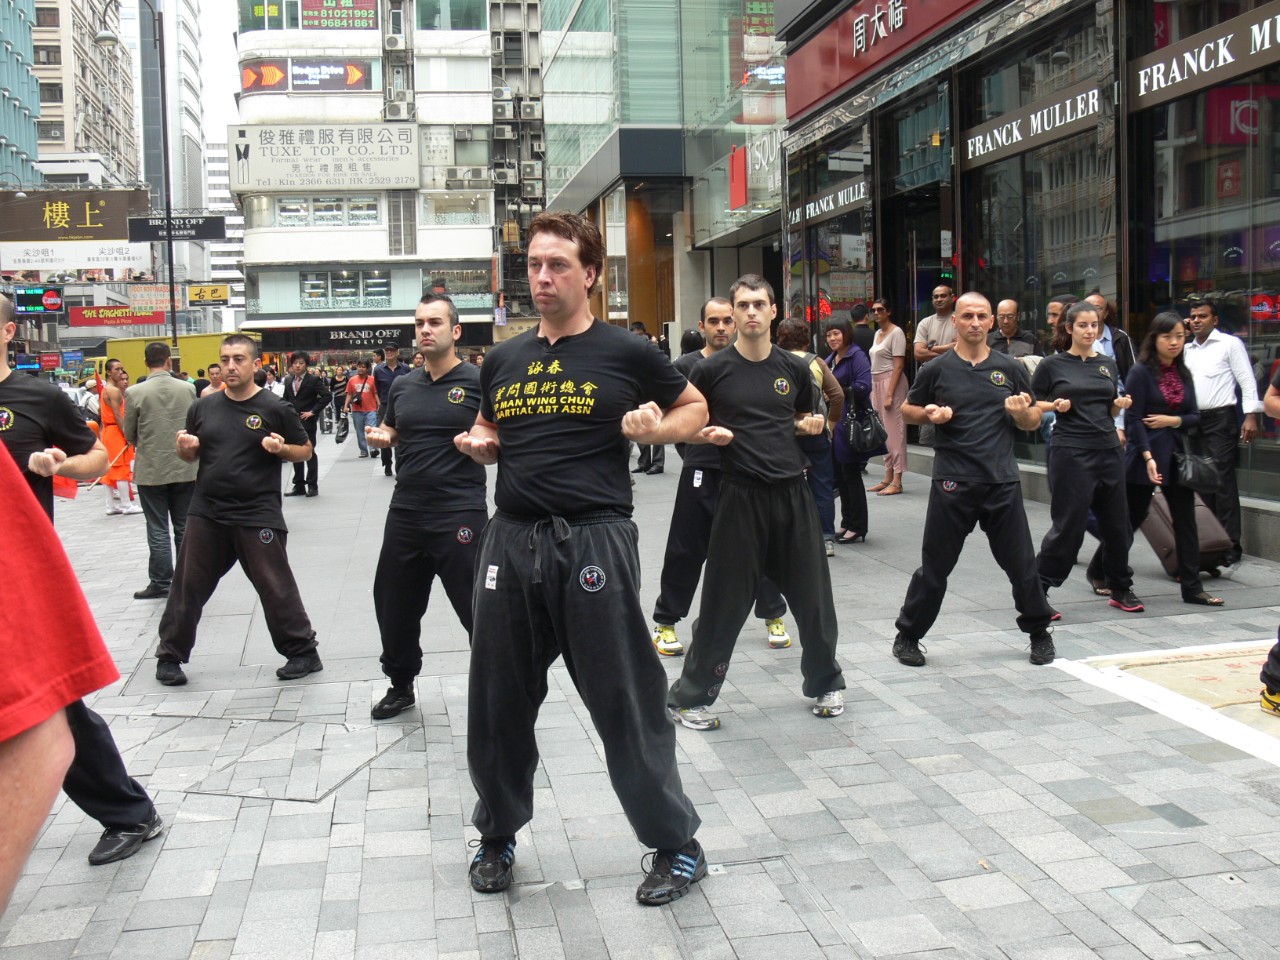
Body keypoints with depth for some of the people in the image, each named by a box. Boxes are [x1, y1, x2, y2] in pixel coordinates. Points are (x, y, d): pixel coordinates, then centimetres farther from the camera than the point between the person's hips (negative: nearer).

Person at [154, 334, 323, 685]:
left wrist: (281, 448, -17)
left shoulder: (275, 408, -3)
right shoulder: (203, 407, 8)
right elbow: (190, 457, 19)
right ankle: (170, 656, 21)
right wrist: (186, 447, -4)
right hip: (206, 513, 4)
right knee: (188, 586, 8)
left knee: (275, 587, 0)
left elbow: (305, 451, 4)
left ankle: (303, 652, 13)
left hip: (258, 515, -4)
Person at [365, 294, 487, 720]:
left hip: (460, 514, -6)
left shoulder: (479, 381, -6)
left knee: (479, 609, -6)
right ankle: (400, 685, 36)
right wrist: (380, 437, 4)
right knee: (394, 604, 16)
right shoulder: (402, 386, 11)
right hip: (406, 512, 6)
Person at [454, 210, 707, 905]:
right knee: (498, 703, 13)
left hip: (594, 542, -5)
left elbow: (696, 408, 11)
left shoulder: (626, 353, 0)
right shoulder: (503, 360, 14)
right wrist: (478, 445, 5)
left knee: (625, 704, 0)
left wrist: (656, 428, -10)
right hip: (512, 540, 5)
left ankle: (676, 846, 18)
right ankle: (497, 835, 34)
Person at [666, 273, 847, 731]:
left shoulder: (794, 368, 7)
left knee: (813, 597, 10)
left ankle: (826, 683, 30)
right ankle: (691, 696, 13)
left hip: (793, 492, 4)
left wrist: (810, 426, 0)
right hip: (741, 495, -3)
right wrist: (708, 434, -15)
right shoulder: (713, 369, -3)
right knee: (725, 601, 0)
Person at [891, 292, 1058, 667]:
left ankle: (1039, 633, 28)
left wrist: (1022, 412, -9)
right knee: (935, 565, 3)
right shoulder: (937, 369, 2)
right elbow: (907, 409, 13)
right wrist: (930, 414, -8)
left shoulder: (1010, 368, 7)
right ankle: (908, 636, 17)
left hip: (1002, 481, 2)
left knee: (1021, 563, 9)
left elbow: (1033, 421, 14)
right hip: (953, 482, -2)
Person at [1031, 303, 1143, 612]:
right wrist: (1055, 405, -14)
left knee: (1117, 523, 9)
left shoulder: (1108, 365, 13)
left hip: (1109, 451, 5)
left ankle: (1120, 588, 26)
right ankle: (1037, 590, 5)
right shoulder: (1053, 365, -1)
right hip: (1071, 454, -5)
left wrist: (1121, 405, 0)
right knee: (1068, 526, -5)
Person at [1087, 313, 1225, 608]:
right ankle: (1099, 572, 23)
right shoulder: (1141, 372, -8)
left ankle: (1192, 587, 9)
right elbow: (1133, 419, -13)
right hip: (1144, 457, -6)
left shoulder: (1183, 374, 10)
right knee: (1131, 518, 4)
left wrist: (1172, 420, -10)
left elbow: (1195, 416, 11)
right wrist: (1148, 456, -21)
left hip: (1178, 456, 6)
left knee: (1185, 521, 4)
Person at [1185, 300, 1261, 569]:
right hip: (1192, 421, 6)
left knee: (1223, 482, -9)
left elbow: (1247, 381, -5)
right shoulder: (1187, 350, 17)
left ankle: (1231, 546, -6)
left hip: (1220, 419, -6)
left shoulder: (1230, 344, 0)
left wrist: (1250, 416, -12)